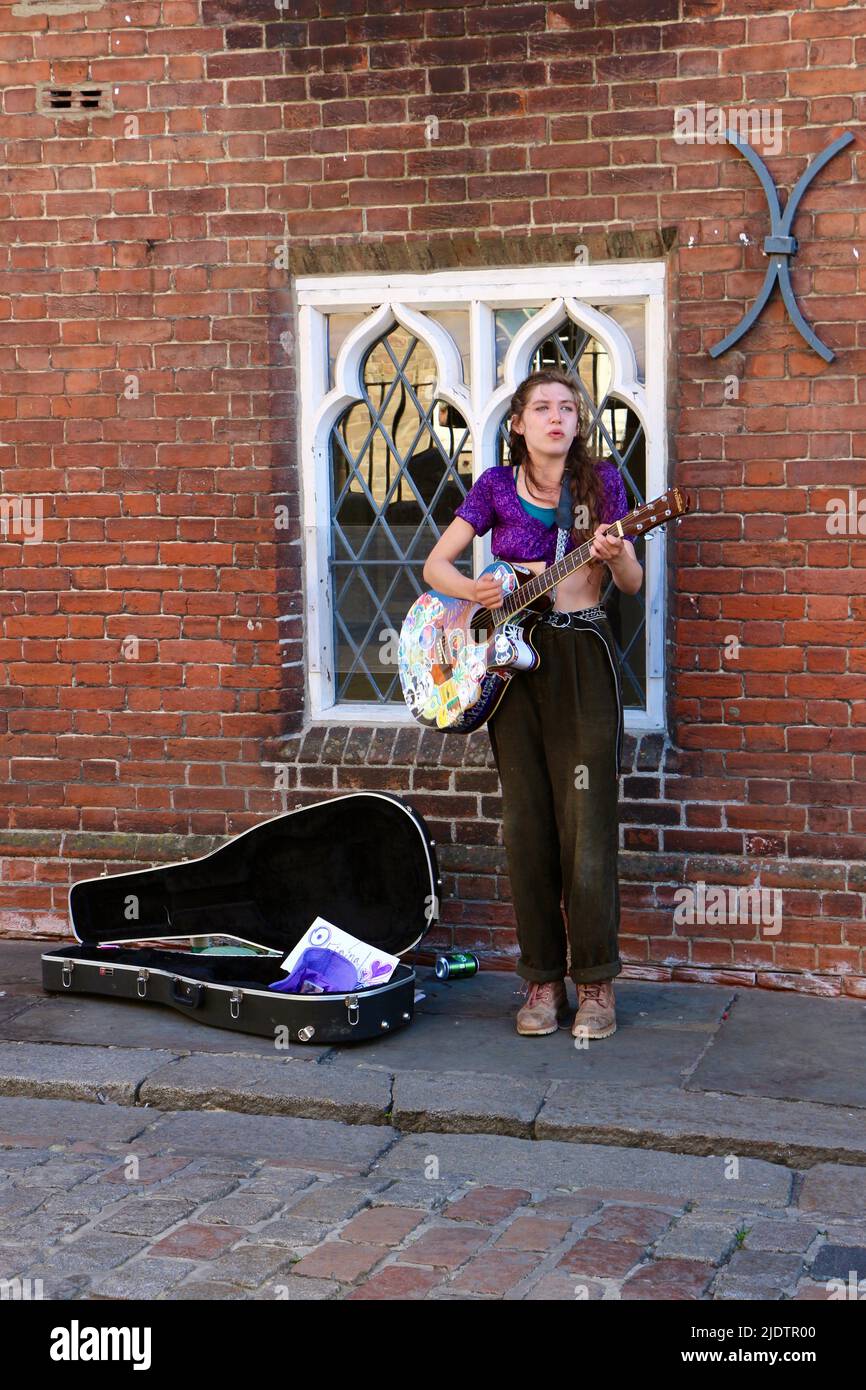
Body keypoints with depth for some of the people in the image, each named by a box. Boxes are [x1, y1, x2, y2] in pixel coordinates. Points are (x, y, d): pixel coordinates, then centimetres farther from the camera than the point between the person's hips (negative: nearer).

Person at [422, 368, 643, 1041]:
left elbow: (633, 583, 3)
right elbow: (436, 564, 6)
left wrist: (614, 555, -19)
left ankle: (596, 983, 4)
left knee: (587, 826, -5)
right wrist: (473, 590, -14)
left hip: (583, 662, -2)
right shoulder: (496, 485, 6)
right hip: (512, 657, 2)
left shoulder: (601, 481, 3)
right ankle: (543, 980, 11)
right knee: (528, 826, 3)